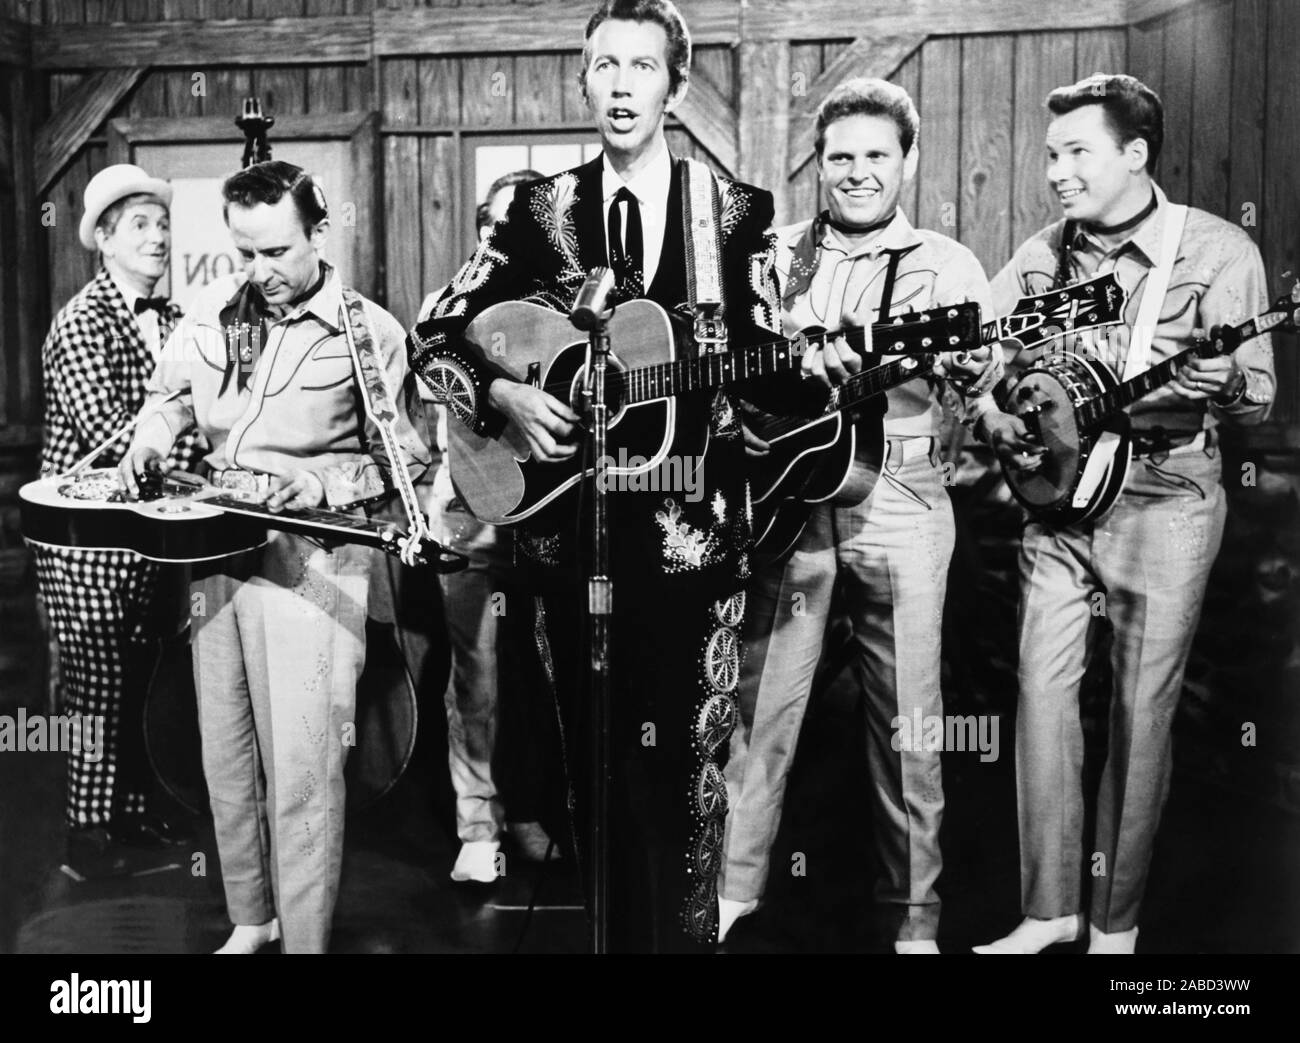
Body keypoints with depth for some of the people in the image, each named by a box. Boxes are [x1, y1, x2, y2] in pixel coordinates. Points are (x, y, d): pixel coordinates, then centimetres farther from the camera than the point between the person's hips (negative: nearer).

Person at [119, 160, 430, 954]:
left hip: (310, 559, -5)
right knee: (225, 754, 12)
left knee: (300, 765, -9)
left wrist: (322, 485, -16)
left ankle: (306, 939, 5)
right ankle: (250, 918, 29)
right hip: (213, 546, 6)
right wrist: (154, 437, 4)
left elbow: (407, 461, -2)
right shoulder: (214, 310, 7)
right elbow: (173, 393, 24)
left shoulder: (370, 332, -7)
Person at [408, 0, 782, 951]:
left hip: (693, 530, -1)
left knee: (684, 761, 1)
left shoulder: (735, 211, 5)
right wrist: (503, 396, -9)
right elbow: (433, 337, 8)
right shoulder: (539, 211, 8)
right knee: (598, 761, 9)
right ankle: (616, 929, 24)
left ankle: (685, 933, 17)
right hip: (571, 526, 2)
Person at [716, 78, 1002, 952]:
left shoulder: (948, 265, 9)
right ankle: (729, 892, 16)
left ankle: (913, 916, 16)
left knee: (907, 715, 4)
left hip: (900, 495, -1)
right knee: (762, 700, 3)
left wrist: (975, 362, -26)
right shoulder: (776, 255, 14)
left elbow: (986, 373, -3)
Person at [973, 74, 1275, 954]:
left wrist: (1133, 369, -26)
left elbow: (1255, 398, -10)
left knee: (1142, 714, 1)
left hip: (1165, 502, -4)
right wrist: (997, 420, -7)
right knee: (1043, 693, 1)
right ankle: (1050, 907, 13)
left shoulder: (1217, 251, -5)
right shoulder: (1044, 253, 8)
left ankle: (1115, 921, 15)